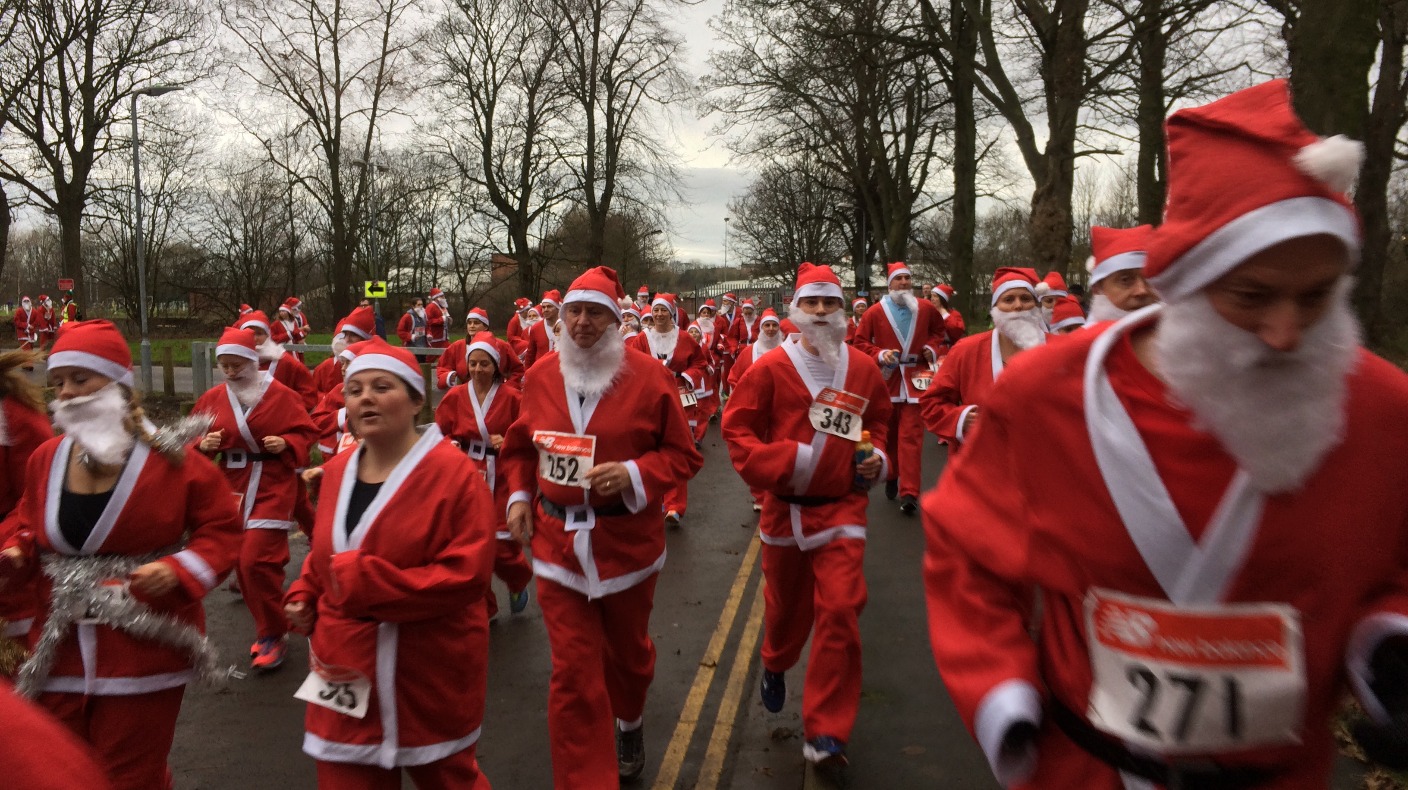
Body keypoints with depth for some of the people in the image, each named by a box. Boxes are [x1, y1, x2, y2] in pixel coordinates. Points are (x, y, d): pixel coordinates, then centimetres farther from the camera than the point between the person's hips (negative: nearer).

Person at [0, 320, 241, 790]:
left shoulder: (169, 460, -11)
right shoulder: (45, 459, 3)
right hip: (60, 653, 5)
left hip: (144, 652, -5)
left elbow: (222, 530, -6)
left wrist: (179, 570, -21)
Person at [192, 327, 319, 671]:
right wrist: (204, 444, -10)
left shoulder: (281, 395, -7)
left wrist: (286, 443, -20)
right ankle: (267, 627, 26)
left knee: (257, 561, -13)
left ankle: (274, 635, 2)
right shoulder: (212, 399, 6)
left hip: (271, 490, -5)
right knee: (242, 562, 9)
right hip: (231, 490, 5)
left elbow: (306, 433, -1)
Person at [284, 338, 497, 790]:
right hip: (345, 671, 5)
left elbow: (466, 575, -24)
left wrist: (364, 582, -25)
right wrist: (304, 596, 1)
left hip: (429, 675, -5)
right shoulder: (337, 471, 5)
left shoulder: (453, 472, -17)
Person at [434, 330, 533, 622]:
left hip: (501, 478, -3)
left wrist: (507, 441, -18)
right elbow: (440, 434, 6)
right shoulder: (455, 396, 1)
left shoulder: (510, 397, -6)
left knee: (502, 546, -4)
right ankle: (484, 607, 25)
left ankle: (518, 584, 33)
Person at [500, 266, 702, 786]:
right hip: (557, 544, 1)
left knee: (626, 652, 22)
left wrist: (633, 475, -21)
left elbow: (683, 455, -6)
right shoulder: (539, 376, 2)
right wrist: (519, 496, 2)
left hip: (627, 542, -1)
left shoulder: (649, 376, -9)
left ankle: (630, 723, 55)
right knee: (573, 675, -1)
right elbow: (519, 447, 16)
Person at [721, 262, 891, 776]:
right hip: (785, 507, -1)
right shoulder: (770, 367, -7)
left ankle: (825, 733, 0)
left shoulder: (863, 369, 2)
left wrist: (877, 457, 0)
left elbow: (878, 421, 18)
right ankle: (775, 666, 52)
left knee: (840, 610, -10)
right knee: (785, 603, 16)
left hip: (842, 506, 1)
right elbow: (737, 427, -6)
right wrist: (779, 463, -19)